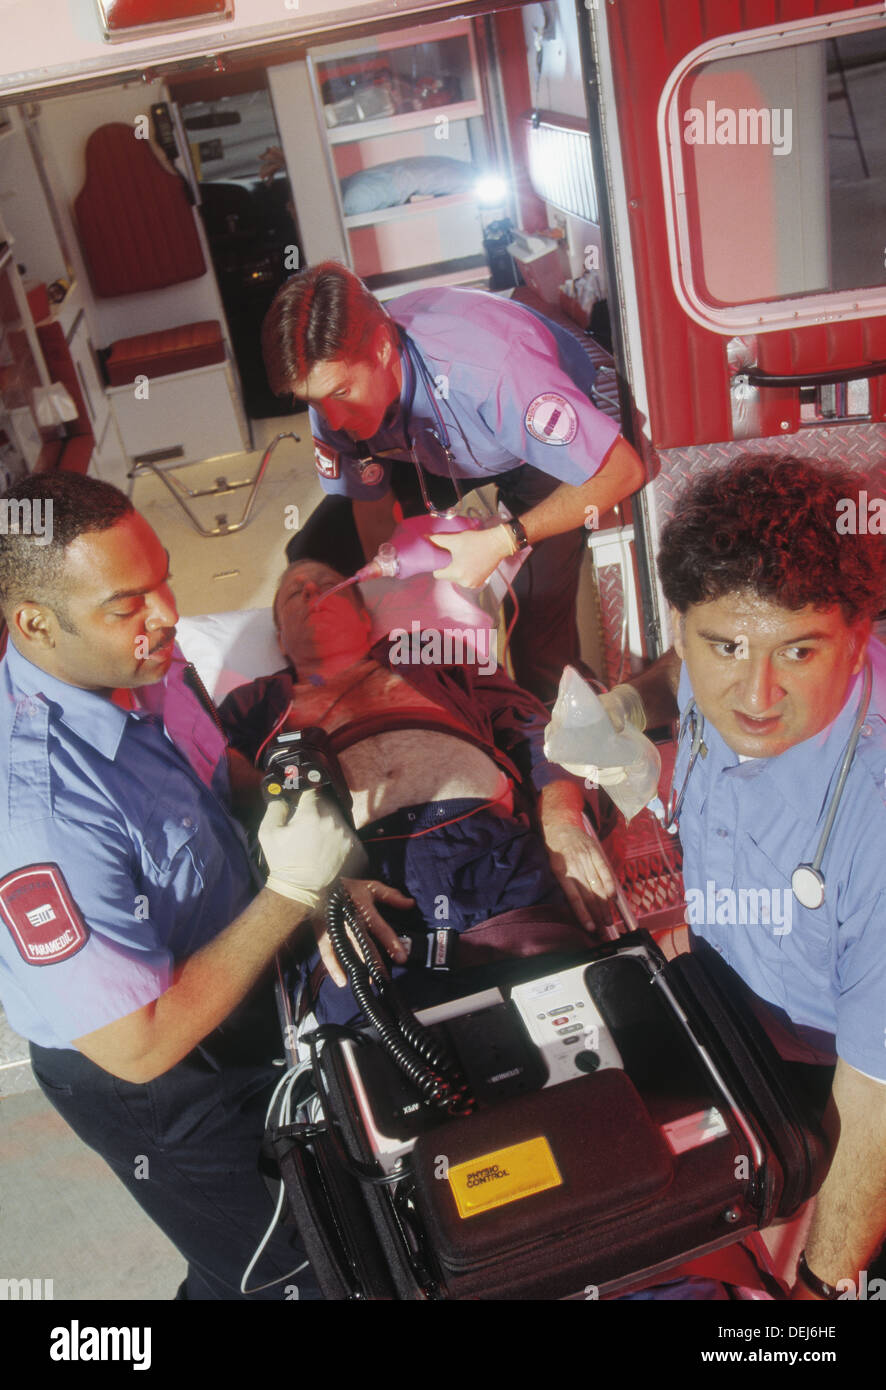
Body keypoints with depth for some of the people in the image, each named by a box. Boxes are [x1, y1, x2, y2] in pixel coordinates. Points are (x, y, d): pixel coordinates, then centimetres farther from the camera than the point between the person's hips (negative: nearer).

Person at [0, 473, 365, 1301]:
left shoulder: (137, 665, -15)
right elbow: (138, 1047, -32)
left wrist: (325, 869, -7)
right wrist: (292, 891, -33)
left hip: (237, 991, 8)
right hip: (150, 1083, -7)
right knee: (274, 1274, 17)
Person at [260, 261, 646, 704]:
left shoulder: (491, 367, -43)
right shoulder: (332, 377, -24)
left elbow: (623, 471, -38)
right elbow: (374, 516, -10)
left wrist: (502, 541, -44)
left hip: (545, 443, -5)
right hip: (437, 450, 5)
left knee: (538, 604, -27)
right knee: (316, 554, -7)